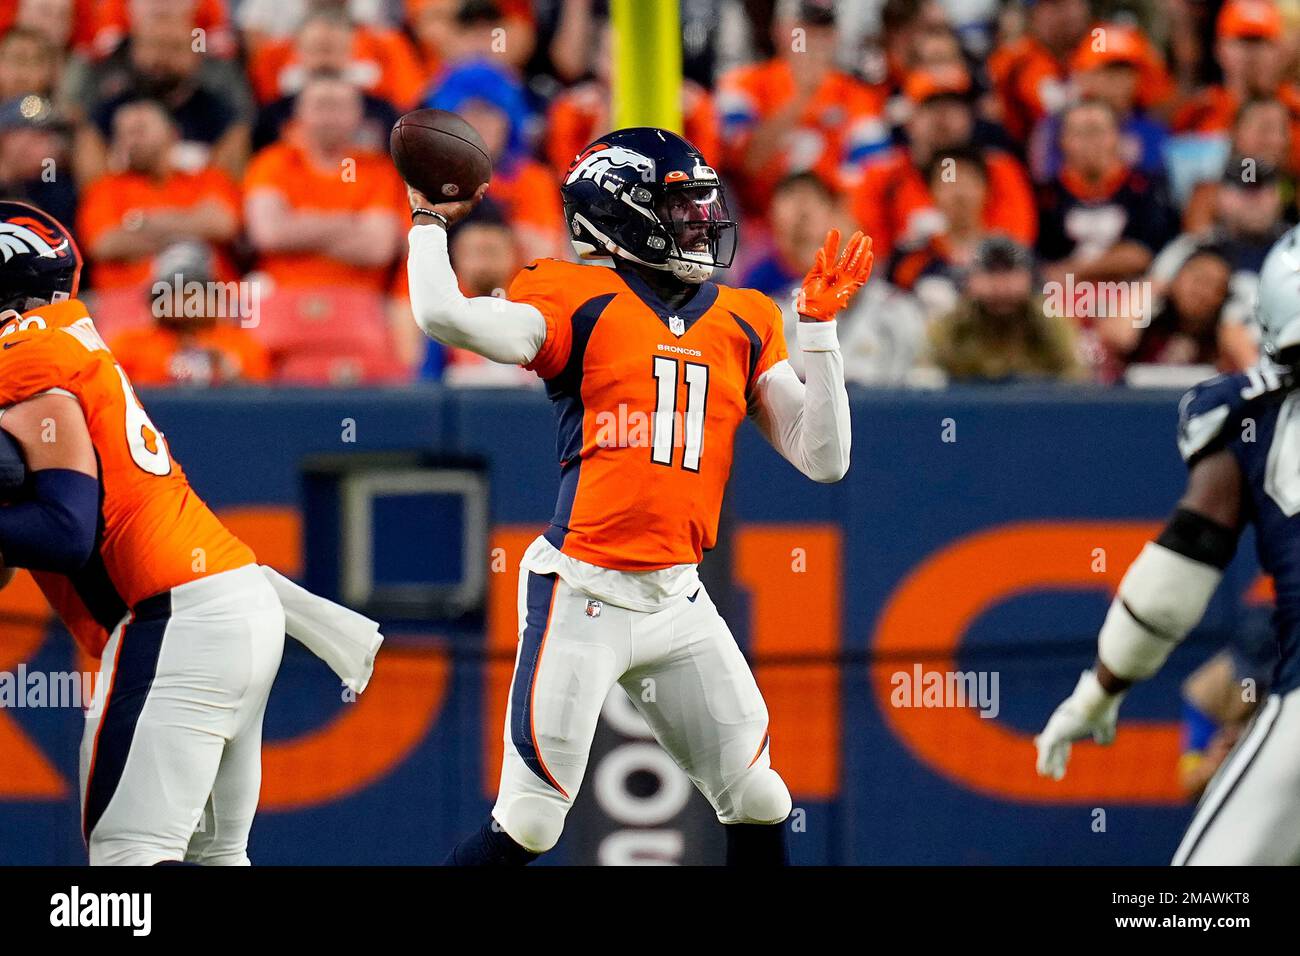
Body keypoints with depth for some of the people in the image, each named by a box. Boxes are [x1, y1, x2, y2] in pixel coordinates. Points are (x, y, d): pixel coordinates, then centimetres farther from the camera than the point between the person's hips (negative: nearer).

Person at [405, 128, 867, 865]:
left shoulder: (744, 324, 12)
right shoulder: (579, 302, -3)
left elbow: (824, 460, 7)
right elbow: (445, 316, -20)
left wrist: (820, 326, 3)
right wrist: (429, 221, -4)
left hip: (679, 602, 5)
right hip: (582, 595, -5)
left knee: (759, 804, 8)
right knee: (526, 827, -6)